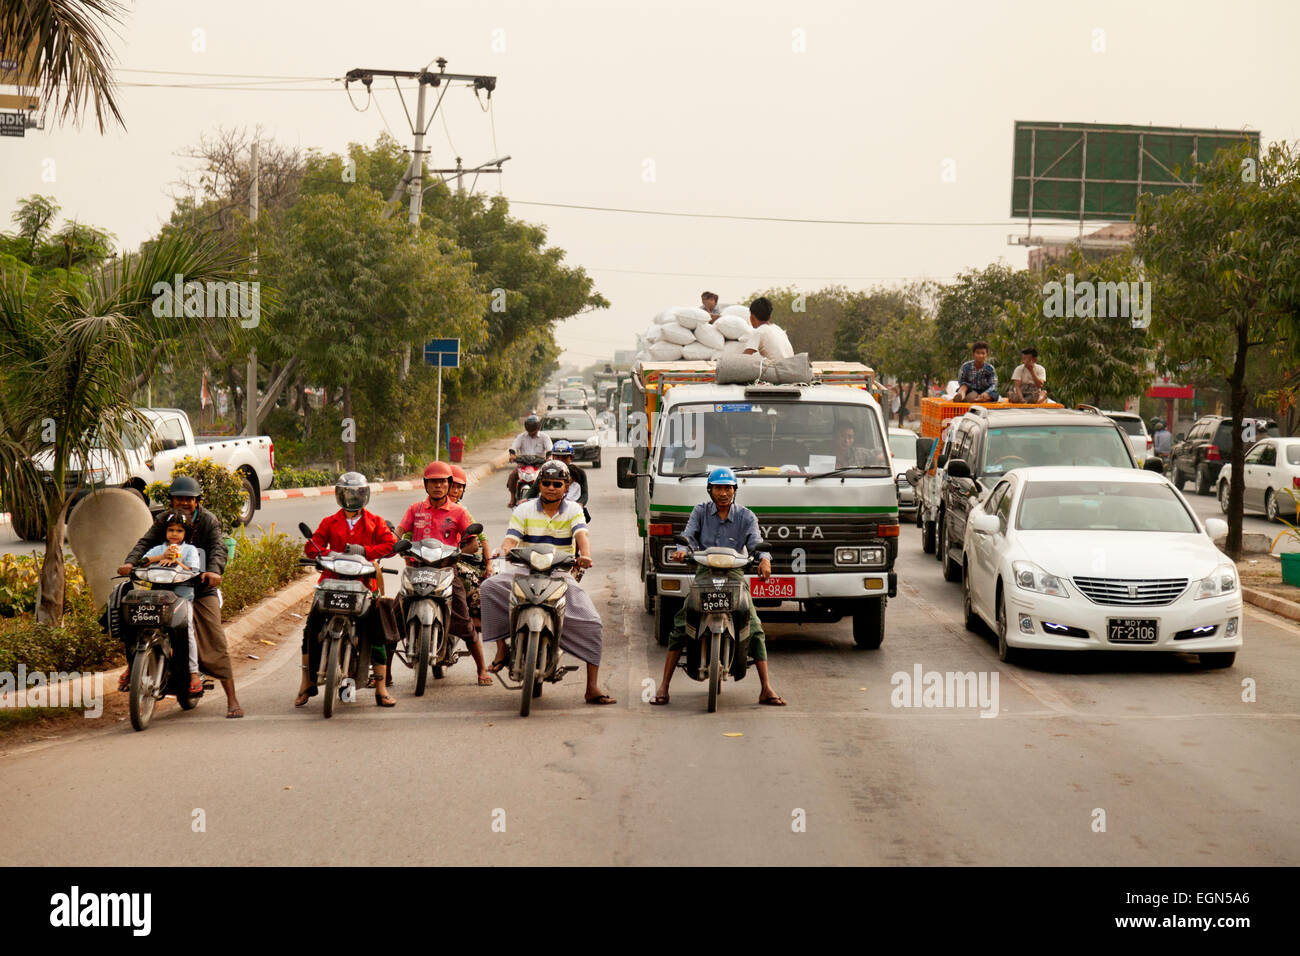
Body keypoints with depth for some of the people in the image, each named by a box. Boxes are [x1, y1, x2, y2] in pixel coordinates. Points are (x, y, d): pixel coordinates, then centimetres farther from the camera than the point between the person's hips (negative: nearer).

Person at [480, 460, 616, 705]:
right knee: (490, 587, -28)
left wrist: (585, 555, -35)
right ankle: (501, 647, -19)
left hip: (562, 575, 0)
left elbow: (582, 534, -13)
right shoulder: (524, 511, 6)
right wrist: (505, 549, -31)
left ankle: (592, 687, -11)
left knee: (590, 622, -17)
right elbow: (511, 538, -6)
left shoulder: (573, 510, 5)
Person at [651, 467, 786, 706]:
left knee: (755, 629, -12)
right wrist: (682, 550, -27)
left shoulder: (745, 516, 6)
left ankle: (766, 689, -8)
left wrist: (764, 558, -29)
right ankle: (664, 687, -8)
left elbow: (756, 543, -6)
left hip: (734, 573, 0)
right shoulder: (700, 511, 9)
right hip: (704, 573, 0)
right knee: (680, 625, -13)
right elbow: (688, 535, -3)